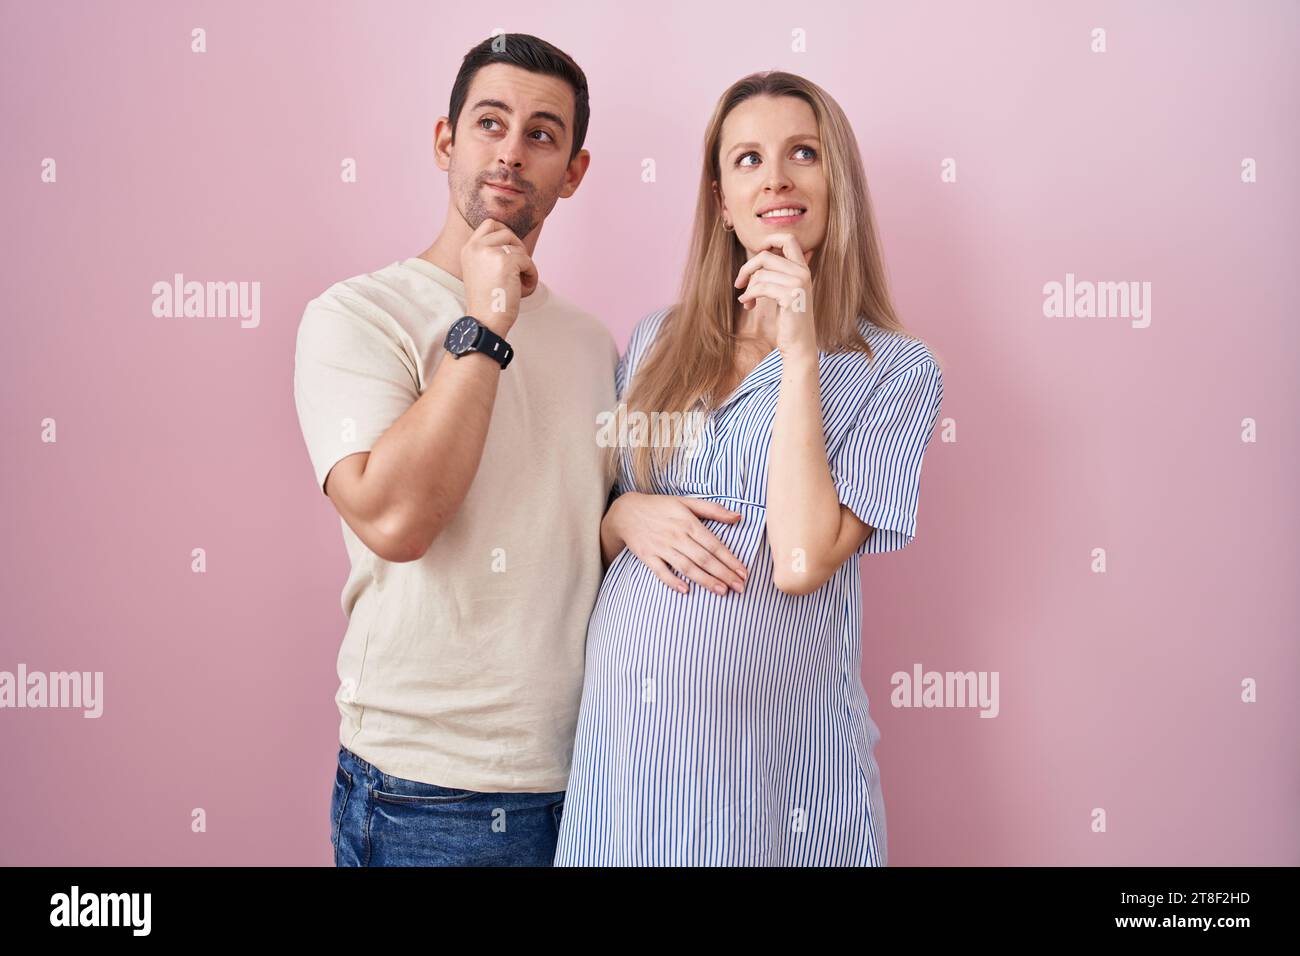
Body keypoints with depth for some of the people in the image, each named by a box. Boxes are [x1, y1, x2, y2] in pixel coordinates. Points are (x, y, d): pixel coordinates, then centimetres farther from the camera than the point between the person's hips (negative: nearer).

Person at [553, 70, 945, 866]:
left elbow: (801, 560, -17)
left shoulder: (895, 369, -5)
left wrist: (798, 350, -15)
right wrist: (626, 515, -8)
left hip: (774, 737, -3)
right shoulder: (657, 341, 7)